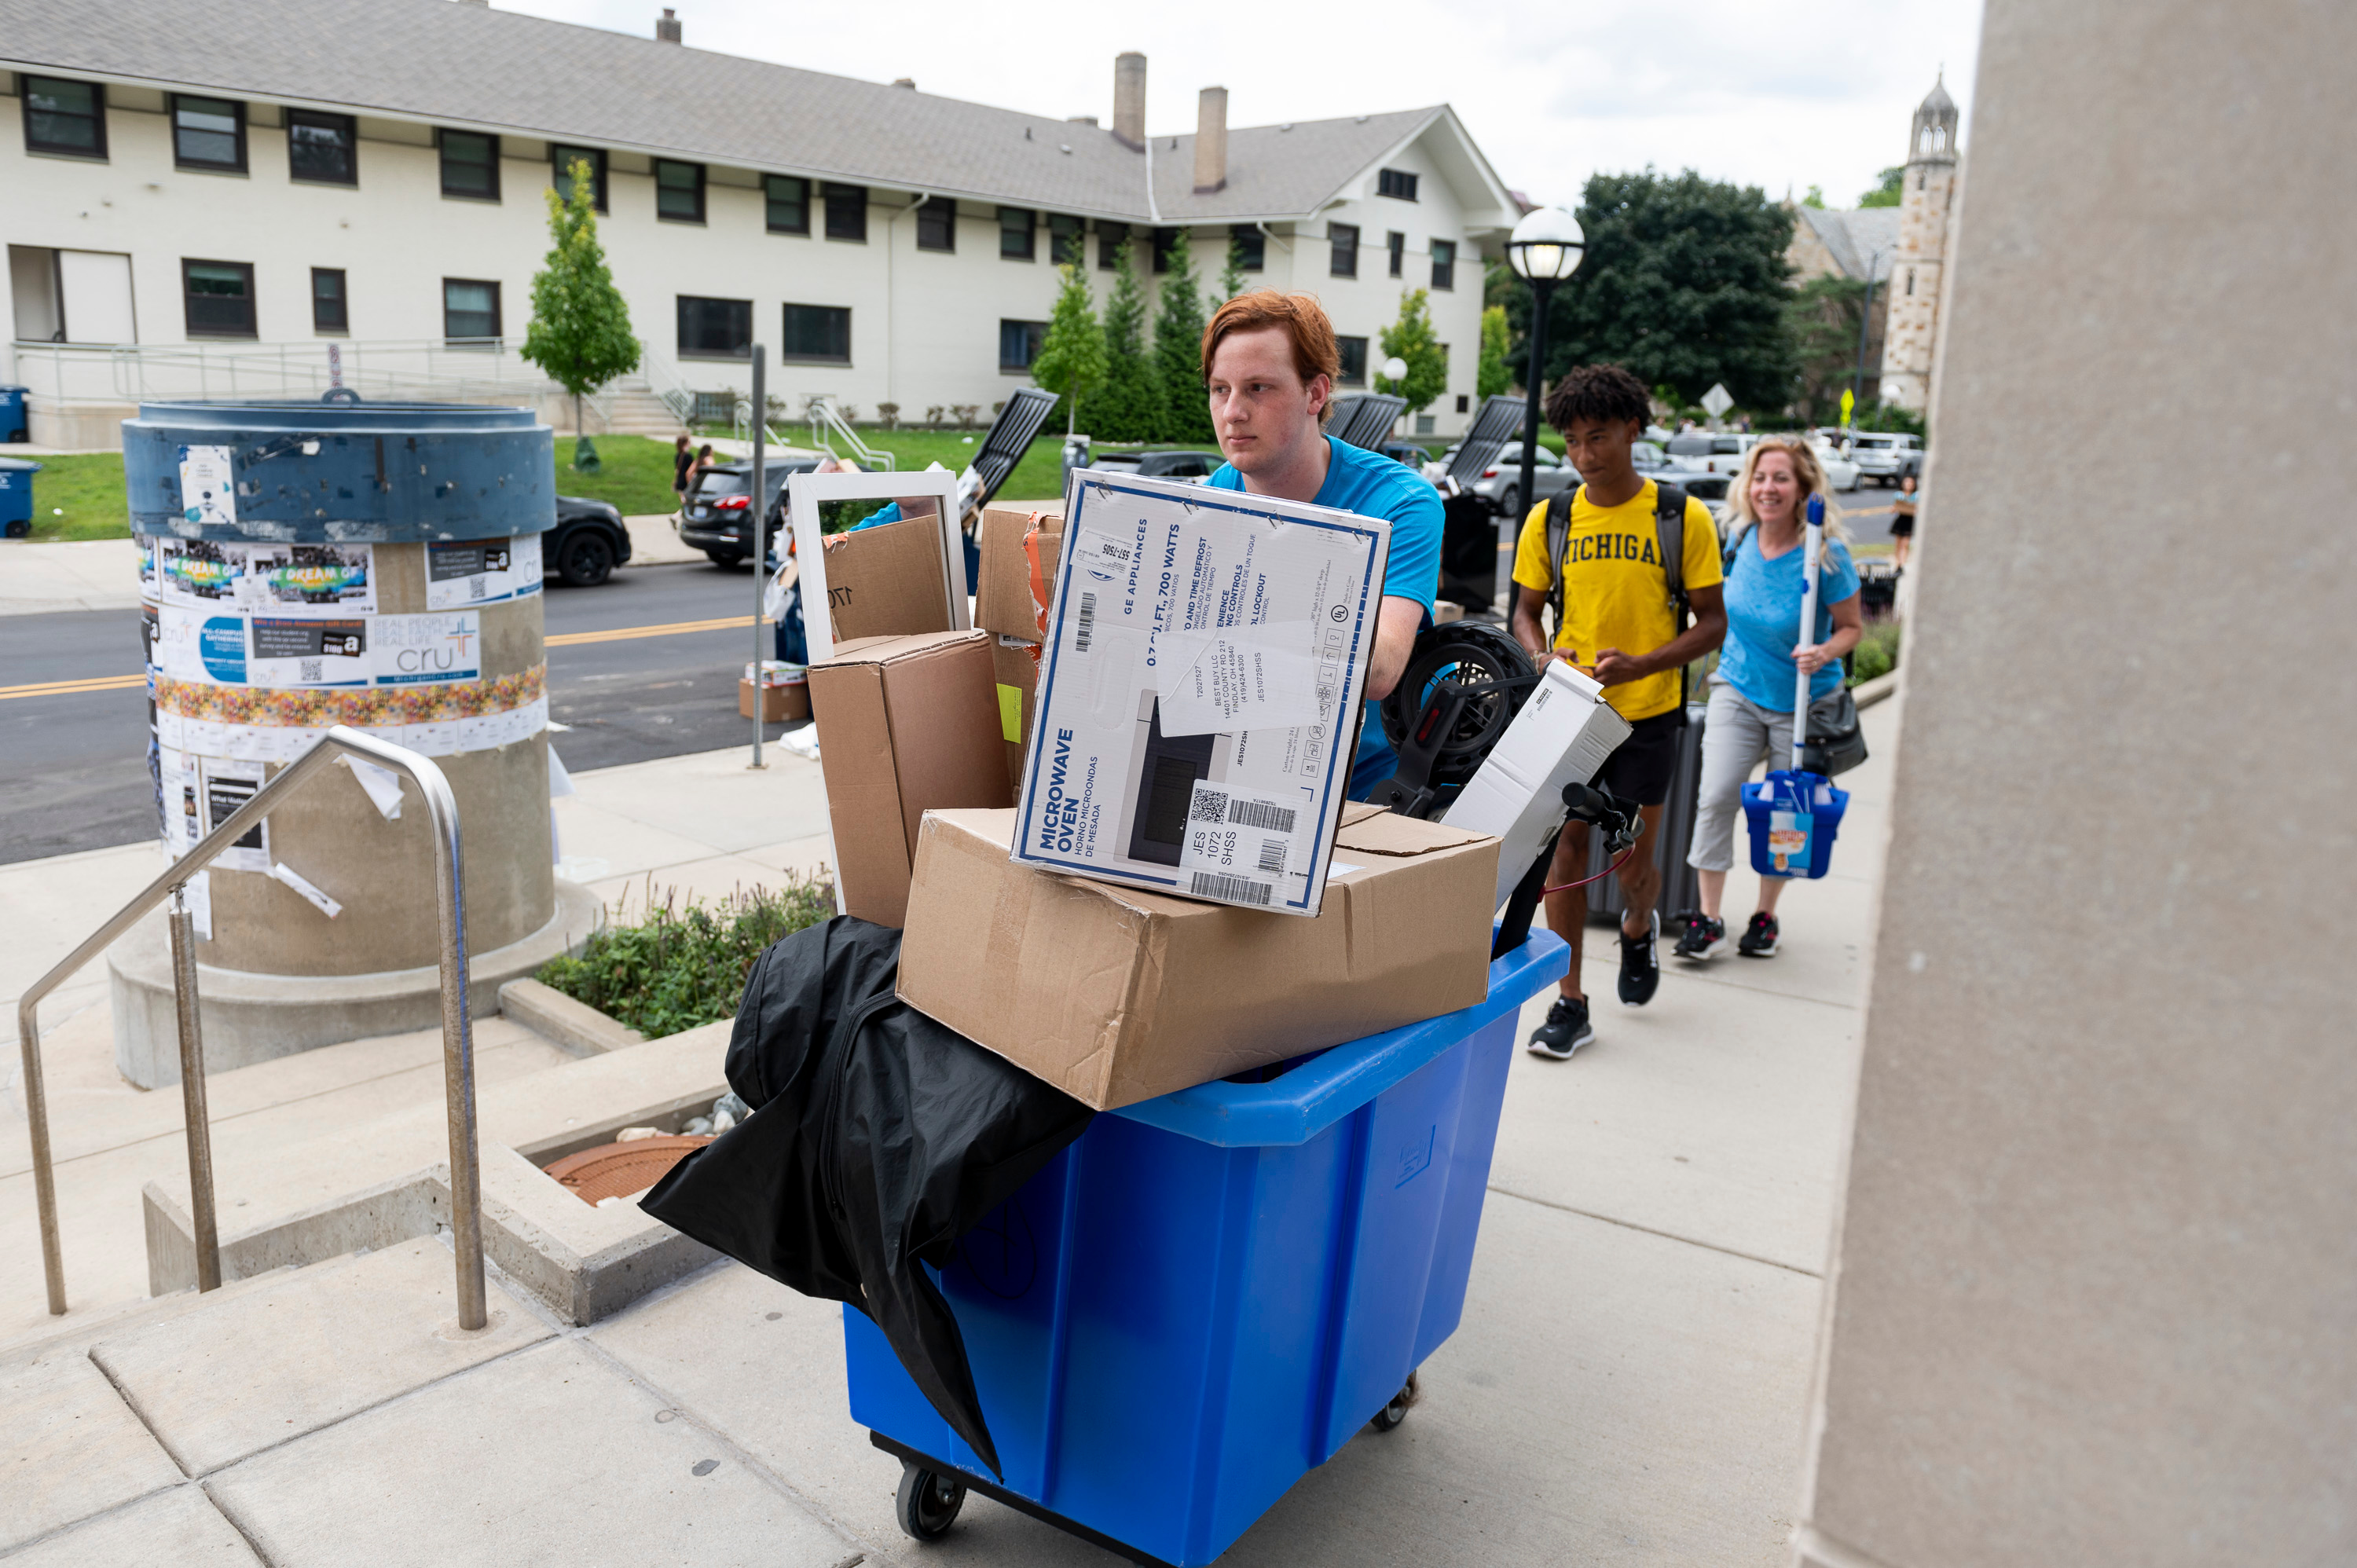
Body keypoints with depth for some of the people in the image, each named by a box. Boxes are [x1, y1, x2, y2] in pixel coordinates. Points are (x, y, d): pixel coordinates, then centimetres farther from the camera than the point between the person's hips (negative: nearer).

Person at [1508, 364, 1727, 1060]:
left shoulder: (1683, 518, -5)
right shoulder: (1549, 519, 1)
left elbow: (1712, 622, -3)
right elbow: (1526, 610, 11)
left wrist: (1641, 665, -19)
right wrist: (1543, 655, -12)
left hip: (1647, 714, -1)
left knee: (1632, 863, 6)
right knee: (1567, 848, 1)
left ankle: (1639, 928, 43)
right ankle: (1570, 1003, 10)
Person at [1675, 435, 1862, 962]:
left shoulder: (1826, 553, -16)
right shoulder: (1740, 538, -4)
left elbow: (1851, 626, -6)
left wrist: (1823, 653, -25)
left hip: (1801, 701, -2)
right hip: (1739, 688, 3)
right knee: (1716, 798, -10)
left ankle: (1766, 916, 26)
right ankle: (1707, 919, -2)